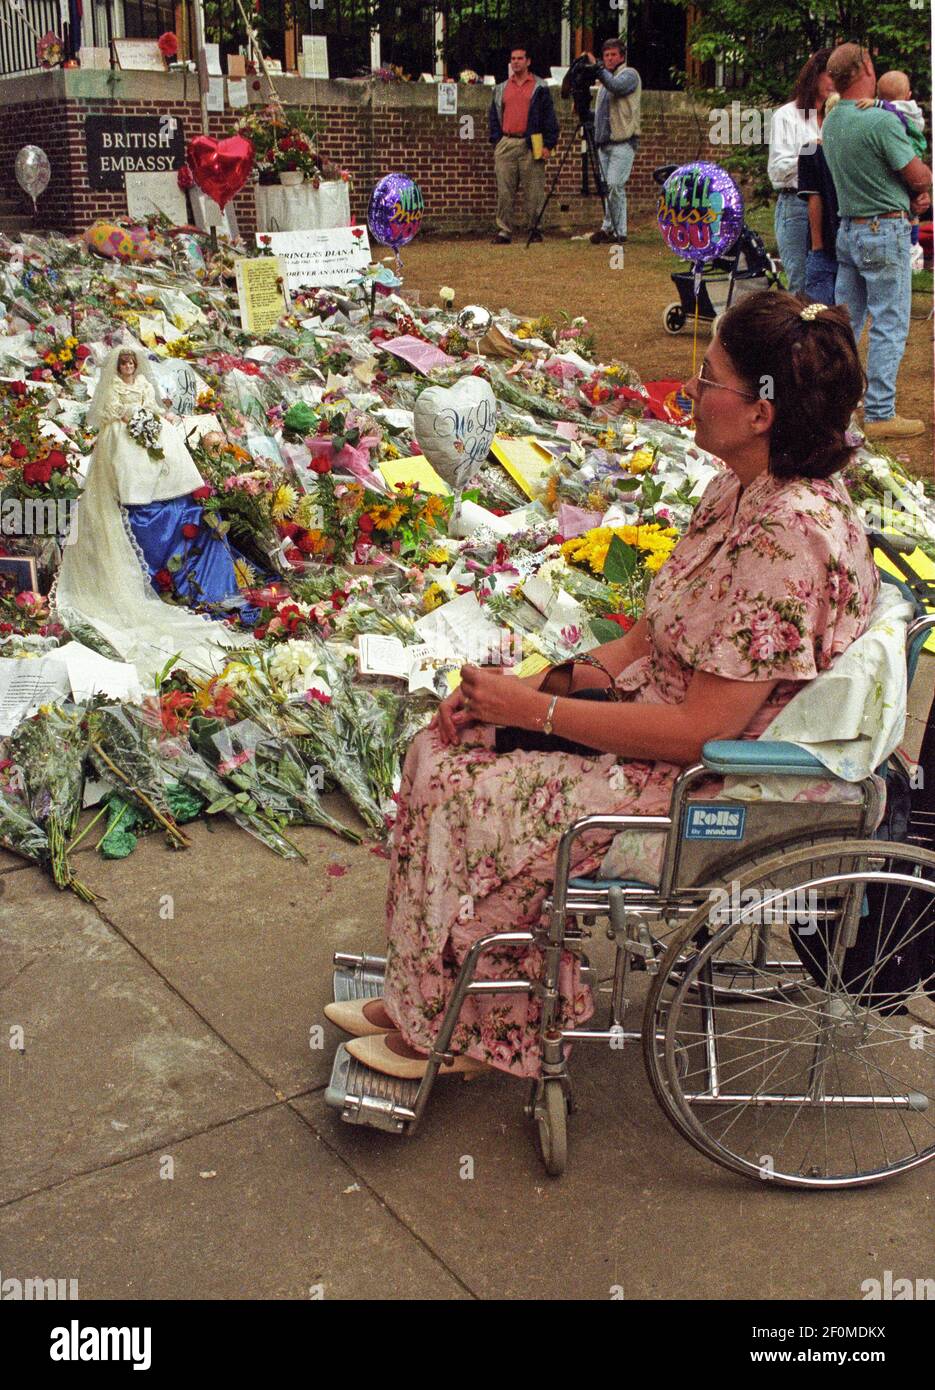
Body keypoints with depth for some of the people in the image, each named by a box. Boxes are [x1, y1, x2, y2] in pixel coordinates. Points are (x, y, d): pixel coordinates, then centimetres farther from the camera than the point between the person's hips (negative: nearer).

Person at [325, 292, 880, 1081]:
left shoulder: (789, 535, -27)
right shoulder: (744, 492, 3)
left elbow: (697, 731, -27)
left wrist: (536, 709, -20)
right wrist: (559, 678, -4)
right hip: (664, 723, 9)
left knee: (461, 795, -12)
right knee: (447, 741, 1)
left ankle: (451, 1030, 13)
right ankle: (428, 1002, 12)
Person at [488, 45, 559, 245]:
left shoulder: (540, 88, 6)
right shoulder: (501, 89, 17)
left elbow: (549, 117, 4)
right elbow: (494, 117, 19)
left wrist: (548, 144, -5)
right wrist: (496, 141, 8)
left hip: (531, 145, -3)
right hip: (506, 144, 3)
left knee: (534, 191, -2)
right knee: (505, 191, -1)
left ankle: (535, 229, 6)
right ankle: (504, 230, 2)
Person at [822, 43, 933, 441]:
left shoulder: (831, 124, 8)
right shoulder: (882, 121, -17)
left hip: (849, 229, 8)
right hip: (885, 231, -8)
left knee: (844, 320, 13)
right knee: (889, 326, -2)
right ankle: (879, 415, 0)